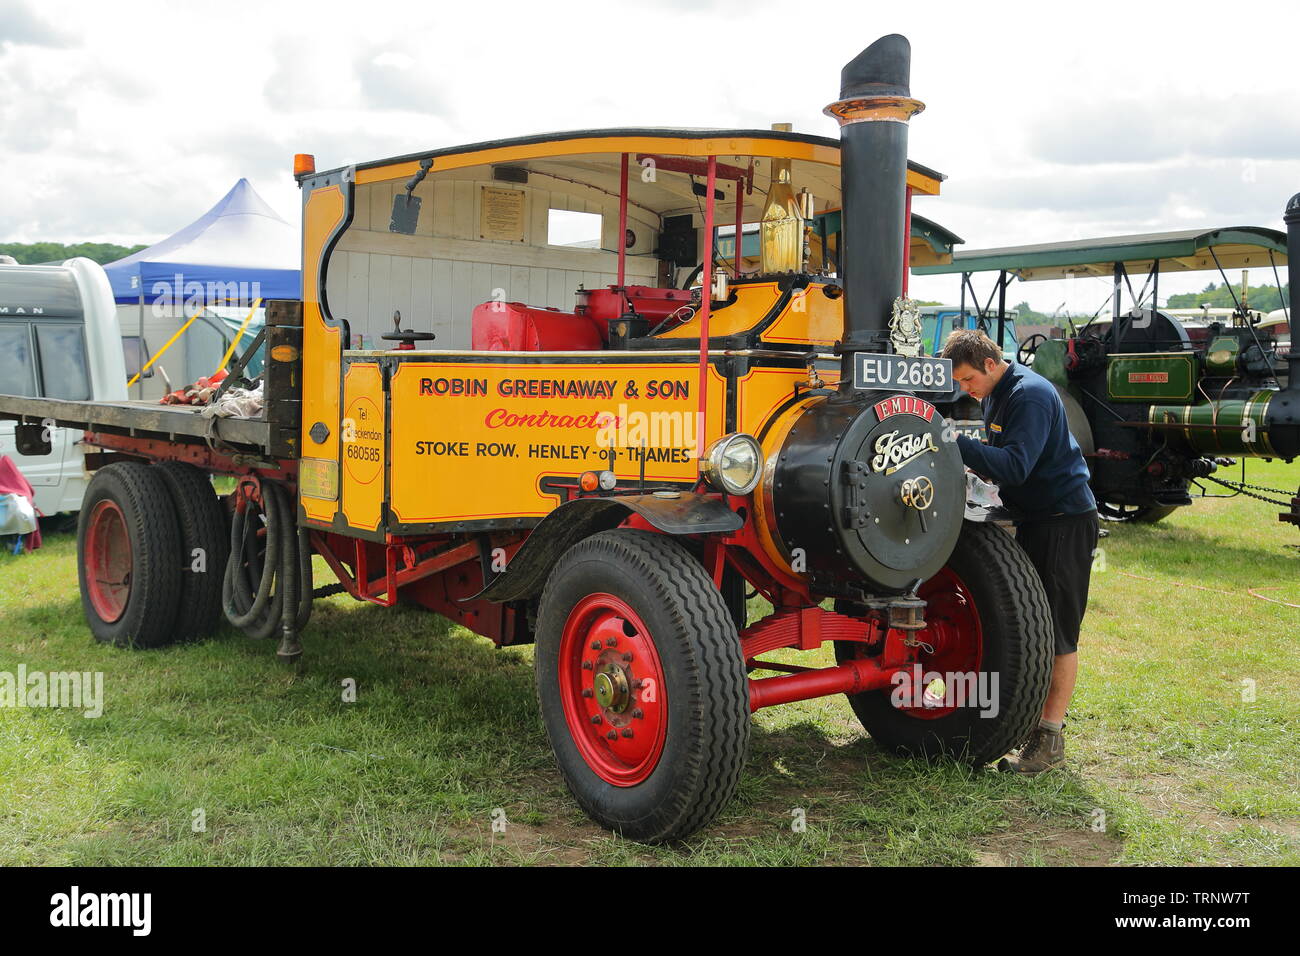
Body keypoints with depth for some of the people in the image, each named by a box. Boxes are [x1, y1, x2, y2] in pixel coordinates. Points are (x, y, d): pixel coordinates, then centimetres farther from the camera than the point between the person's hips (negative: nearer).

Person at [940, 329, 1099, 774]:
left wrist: (959, 444, -33)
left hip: (1065, 520, -10)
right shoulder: (995, 395, 11)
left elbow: (1016, 466, -29)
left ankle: (1050, 738, 0)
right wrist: (971, 469, -1)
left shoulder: (1030, 394, -19)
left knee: (1058, 631, -5)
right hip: (1032, 518, 10)